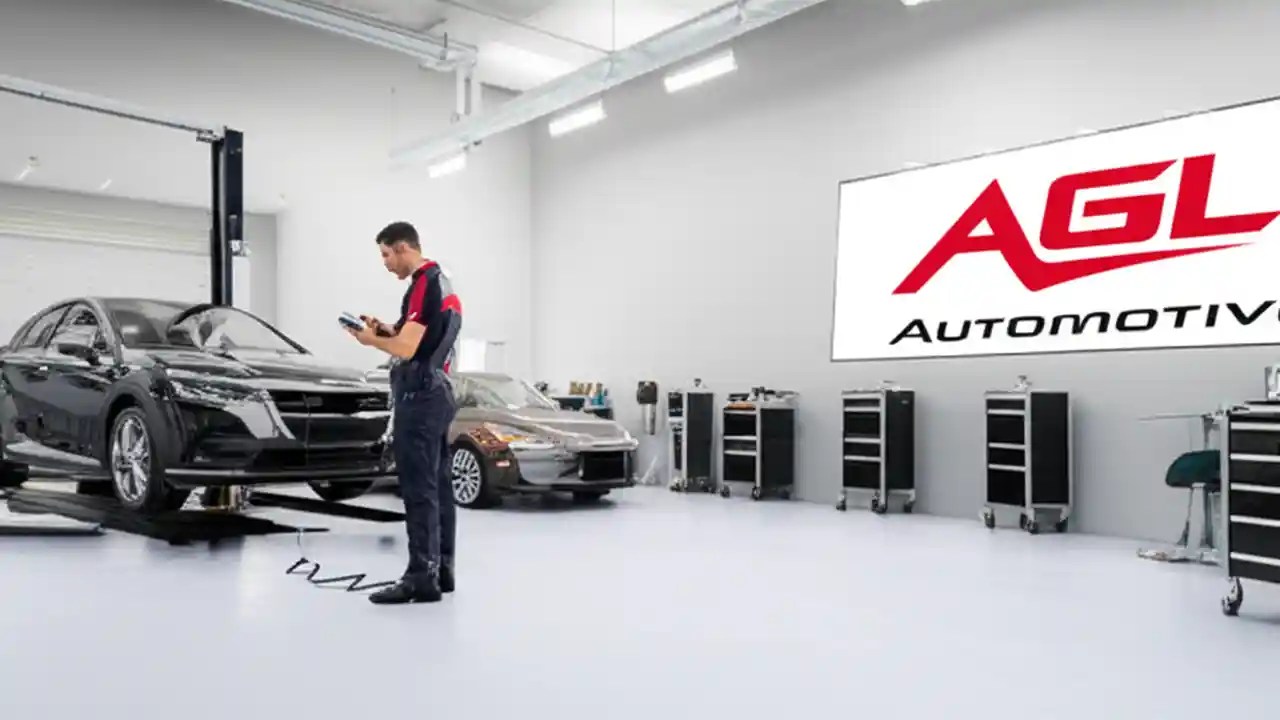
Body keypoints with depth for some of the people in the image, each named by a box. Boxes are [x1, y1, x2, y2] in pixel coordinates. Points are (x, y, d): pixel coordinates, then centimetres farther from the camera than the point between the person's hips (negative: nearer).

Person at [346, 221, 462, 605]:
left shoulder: (423, 286, -15)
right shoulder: (442, 282, 17)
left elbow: (405, 349, -20)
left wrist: (372, 340, -3)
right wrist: (385, 328, 12)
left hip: (419, 396, -10)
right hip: (437, 393, 10)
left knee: (419, 490, -8)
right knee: (438, 486, 11)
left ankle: (421, 577, -5)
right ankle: (441, 569, 16)